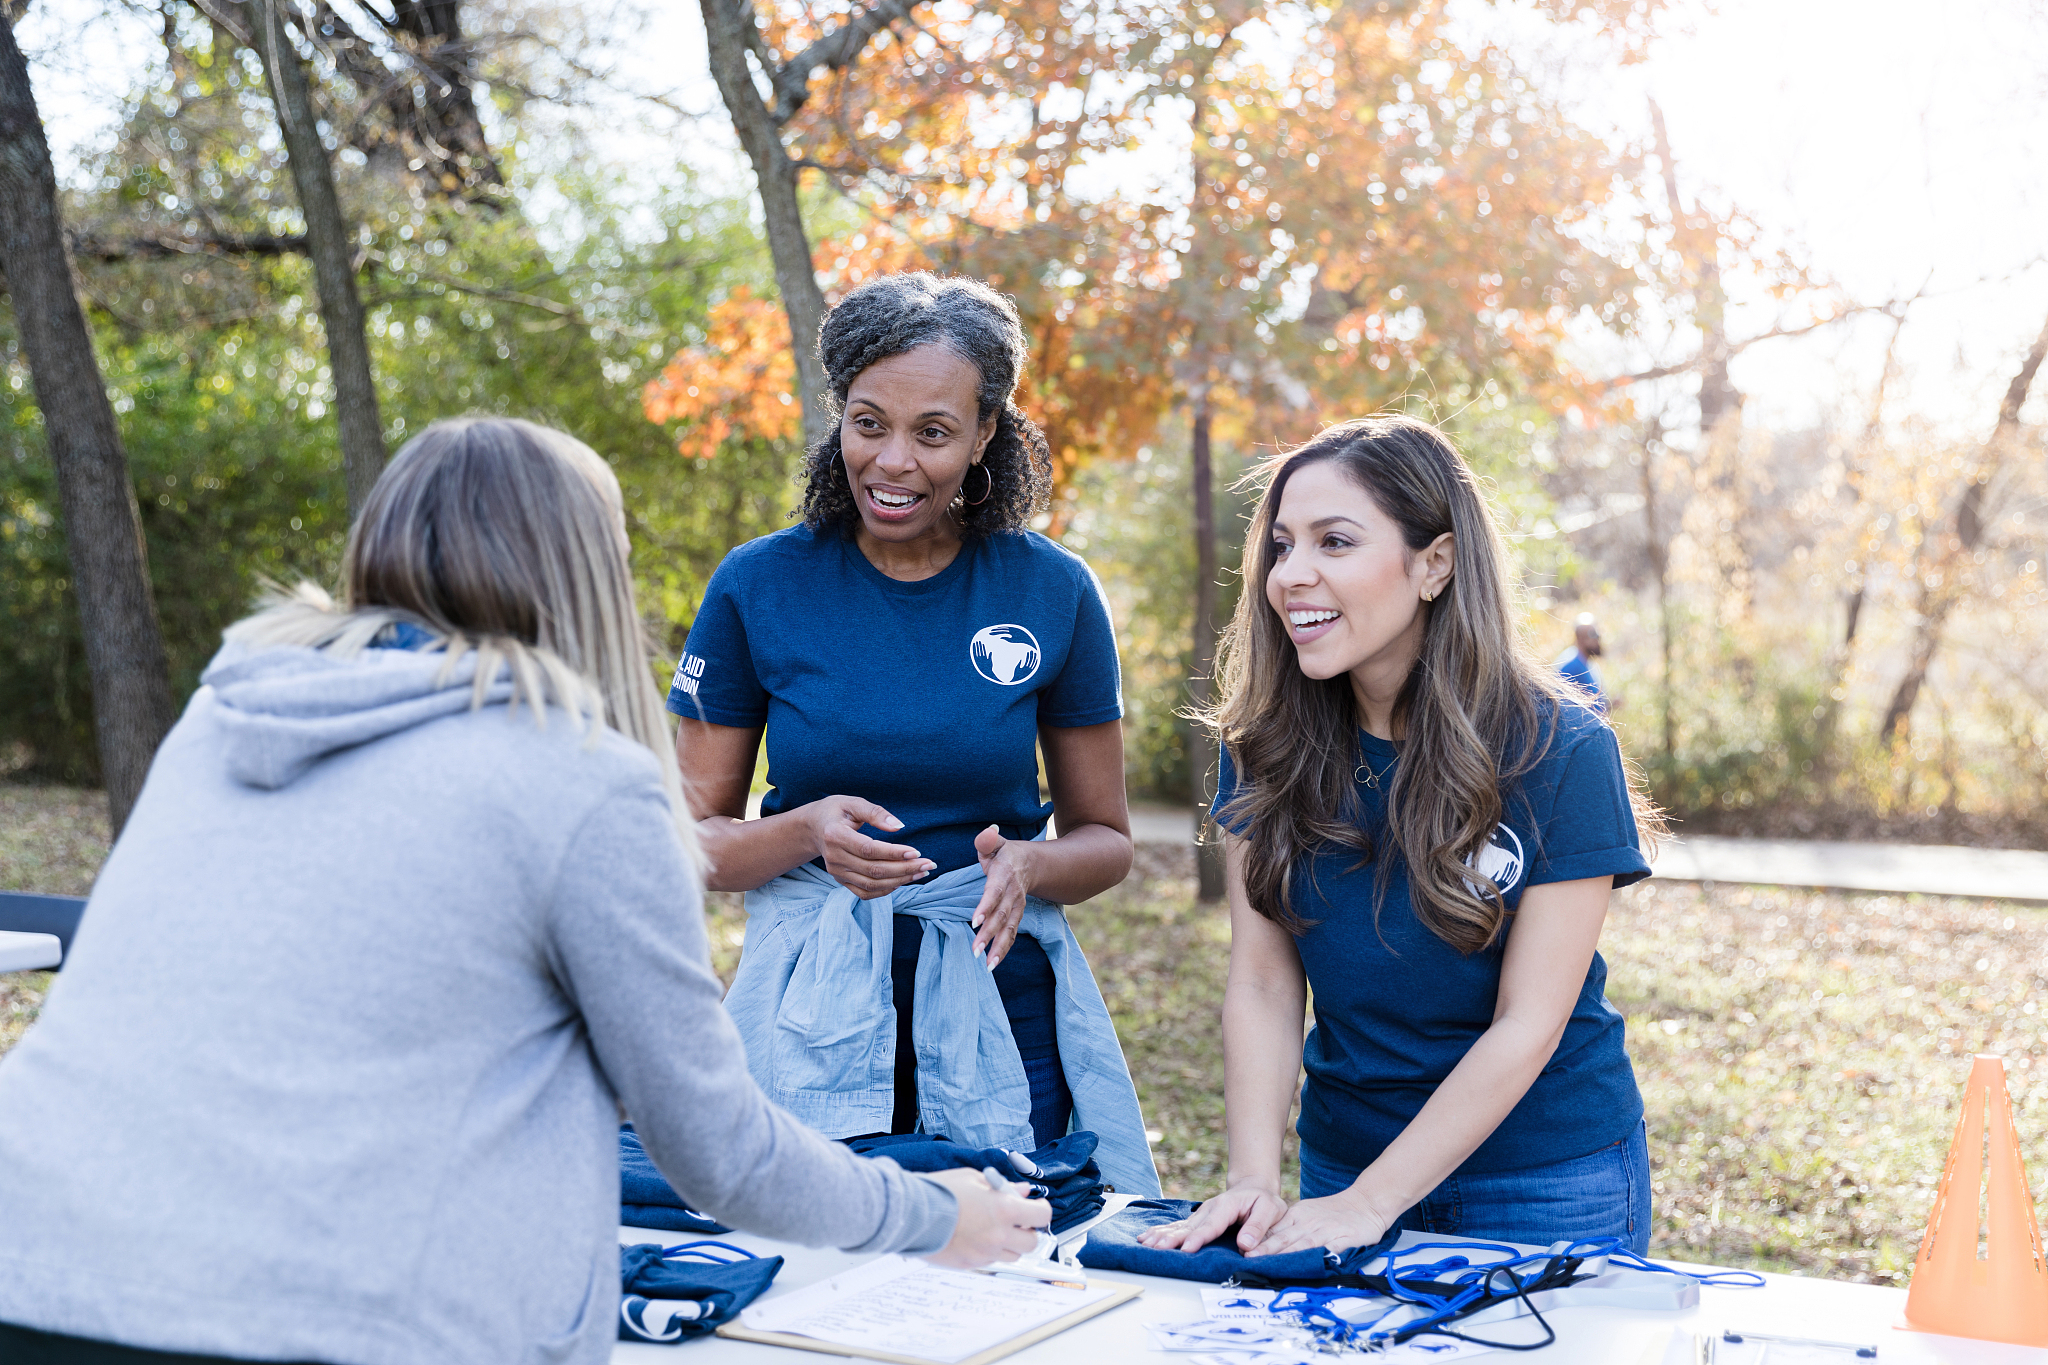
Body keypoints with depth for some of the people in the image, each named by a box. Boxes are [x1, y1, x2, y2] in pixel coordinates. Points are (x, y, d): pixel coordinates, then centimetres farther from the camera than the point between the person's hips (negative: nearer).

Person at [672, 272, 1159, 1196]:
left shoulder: (1052, 591, -1)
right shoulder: (756, 587, -2)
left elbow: (1105, 838, 8)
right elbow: (692, 836, 3)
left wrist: (1030, 866, -14)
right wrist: (809, 833, -17)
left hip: (1001, 999, 1)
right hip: (813, 1008, 0)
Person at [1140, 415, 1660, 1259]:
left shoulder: (1561, 754, -17)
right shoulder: (1267, 745, -6)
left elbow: (1527, 1024, -17)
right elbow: (1262, 986, -7)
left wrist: (1369, 1203, -22)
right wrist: (1254, 1181, -20)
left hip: (1547, 1182, -3)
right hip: (1344, 1153, 3)